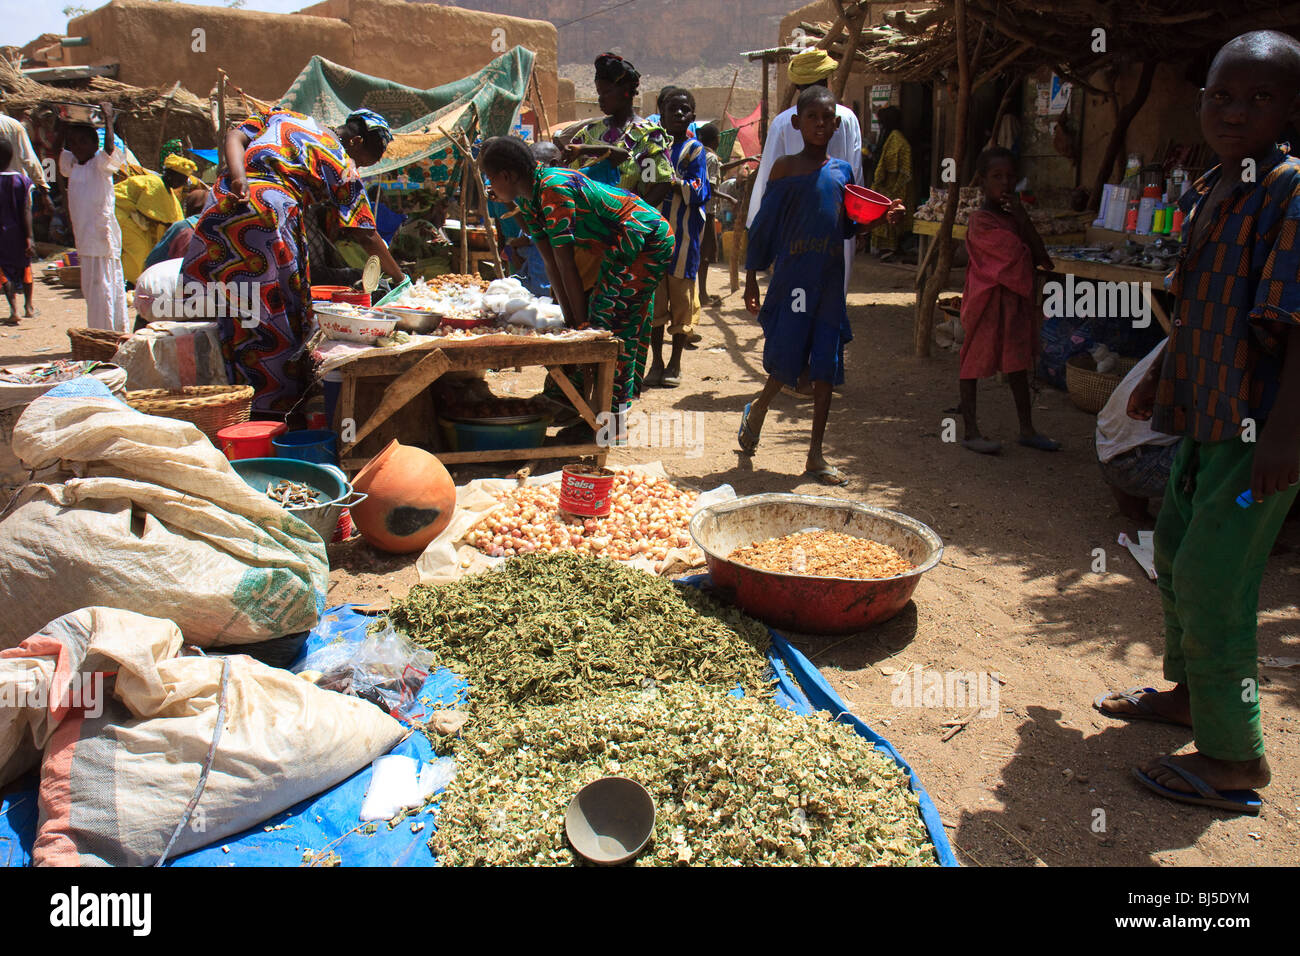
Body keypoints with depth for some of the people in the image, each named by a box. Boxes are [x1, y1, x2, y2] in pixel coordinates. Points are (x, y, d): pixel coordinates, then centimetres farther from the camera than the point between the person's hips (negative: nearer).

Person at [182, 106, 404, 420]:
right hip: (270, 214, -6)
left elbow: (235, 137, 12)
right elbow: (366, 236, 11)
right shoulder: (343, 166, 11)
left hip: (223, 203, 6)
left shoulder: (282, 116, 27)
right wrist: (399, 277, 21)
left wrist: (239, 178, -2)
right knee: (274, 318, 1)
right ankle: (271, 411, 3)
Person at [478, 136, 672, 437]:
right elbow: (551, 262, 3)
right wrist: (570, 317, 0)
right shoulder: (527, 200, 4)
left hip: (647, 239, -10)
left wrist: (581, 322, -18)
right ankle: (620, 407, 26)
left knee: (606, 321, -12)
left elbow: (565, 263, -23)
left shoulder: (554, 189, -26)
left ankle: (612, 419, -6)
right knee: (628, 325, 15)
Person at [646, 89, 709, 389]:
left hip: (683, 235, -3)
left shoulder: (694, 149, 2)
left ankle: (675, 364, 14)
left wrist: (672, 181, -21)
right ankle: (656, 362, 14)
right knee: (654, 299, 4)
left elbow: (699, 193, -8)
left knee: (681, 298, 3)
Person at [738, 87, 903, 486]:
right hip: (792, 277, -4)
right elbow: (764, 224, 1)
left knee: (826, 367, 3)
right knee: (788, 361, -6)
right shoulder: (785, 168, 0)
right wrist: (751, 277, -1)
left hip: (830, 280, 4)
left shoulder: (842, 171, 13)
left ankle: (816, 455, 11)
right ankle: (757, 412, 27)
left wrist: (883, 216, 2)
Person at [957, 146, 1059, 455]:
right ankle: (971, 431, 7)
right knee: (975, 361, 0)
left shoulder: (1013, 217, 12)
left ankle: (1027, 429, 22)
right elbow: (1019, 254, -20)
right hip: (987, 300, -8)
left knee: (1018, 363, 13)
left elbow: (1039, 256, 2)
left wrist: (1020, 215, -4)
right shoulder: (981, 220, -15)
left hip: (1017, 299, 8)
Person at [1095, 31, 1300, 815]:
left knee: (1210, 579, -8)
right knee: (1176, 554, 20)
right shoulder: (1208, 193, 11)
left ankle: (1236, 759, 6)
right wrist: (1162, 378, 25)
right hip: (1208, 415, 10)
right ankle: (1189, 691, 41)